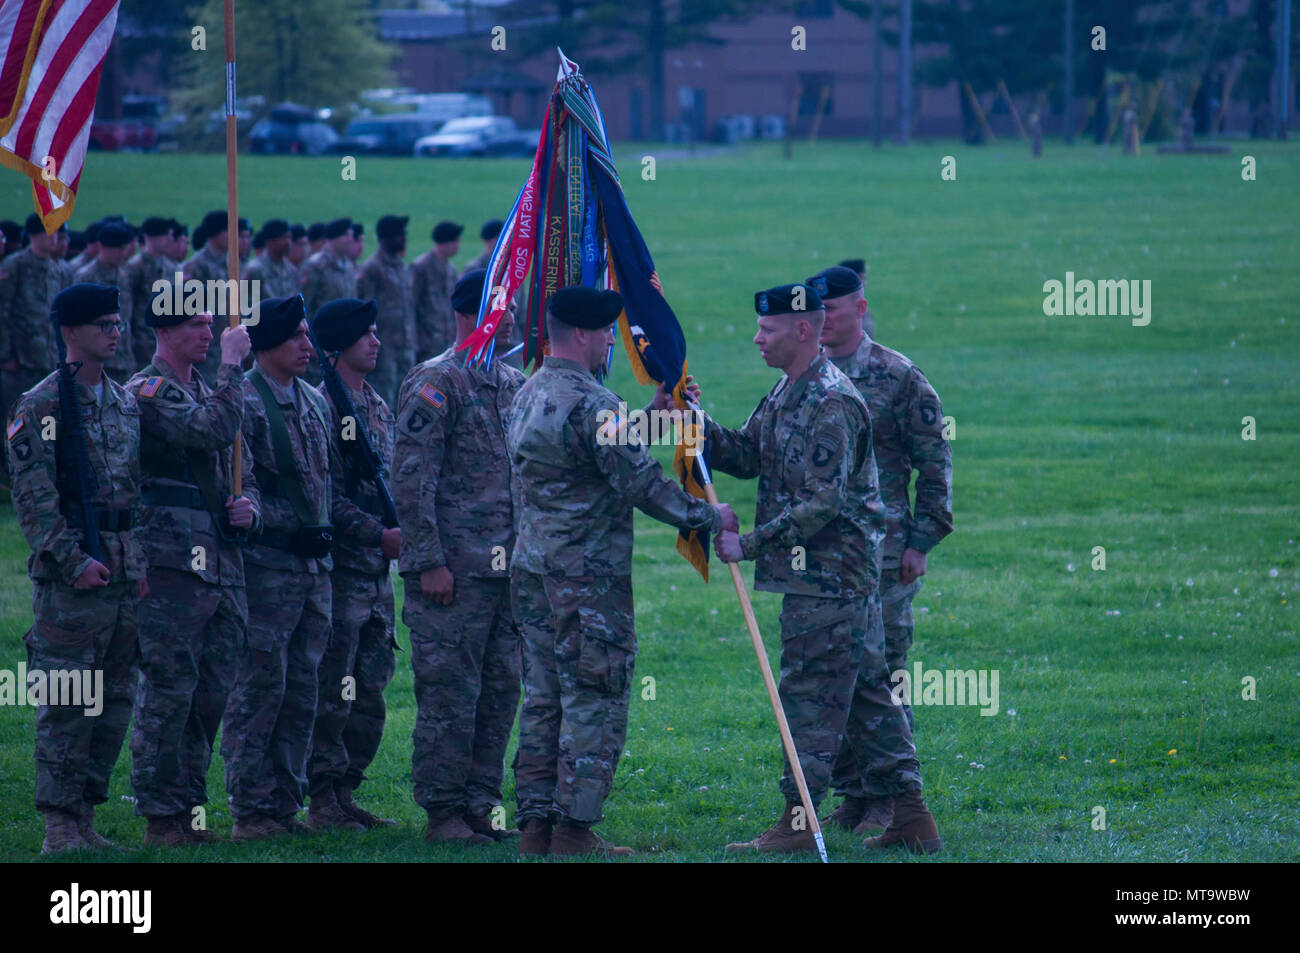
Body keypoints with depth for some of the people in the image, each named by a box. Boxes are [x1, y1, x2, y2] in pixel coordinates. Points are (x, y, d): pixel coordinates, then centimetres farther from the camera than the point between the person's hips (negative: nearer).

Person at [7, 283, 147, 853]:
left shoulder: (126, 402, 14)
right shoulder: (41, 407, -8)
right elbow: (33, 496, -13)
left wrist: (144, 561, 10)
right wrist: (74, 560, -19)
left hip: (127, 571, 7)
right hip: (69, 576, -7)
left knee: (116, 699, 8)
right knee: (68, 703, -7)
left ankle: (85, 812, 15)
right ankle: (59, 825, -3)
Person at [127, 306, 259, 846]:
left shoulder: (208, 393, 20)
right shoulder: (146, 392, -7)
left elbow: (242, 471, 25)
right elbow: (213, 431, -23)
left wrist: (248, 508, 3)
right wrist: (232, 365, -13)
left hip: (224, 567, 8)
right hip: (173, 564, -8)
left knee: (211, 695, 9)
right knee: (168, 692, -7)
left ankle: (190, 810, 16)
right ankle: (160, 816, -3)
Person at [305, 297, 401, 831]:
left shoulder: (377, 406, 15)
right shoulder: (321, 406, -12)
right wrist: (379, 535, -18)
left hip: (377, 568, 9)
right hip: (339, 565, -9)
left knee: (370, 691, 10)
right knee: (332, 690, -6)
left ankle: (346, 793, 17)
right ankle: (322, 801, -2)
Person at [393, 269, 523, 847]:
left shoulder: (514, 385, 14)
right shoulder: (436, 382, -8)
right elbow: (411, 479, -12)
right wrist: (429, 561, -16)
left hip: (508, 566, 7)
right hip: (455, 570, -7)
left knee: (500, 689, 9)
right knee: (450, 691, -4)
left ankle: (479, 807, 16)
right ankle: (443, 813, 2)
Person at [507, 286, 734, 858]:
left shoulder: (528, 397, 13)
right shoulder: (591, 403, -17)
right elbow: (640, 483, -16)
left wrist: (653, 414, 19)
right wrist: (706, 516, -5)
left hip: (532, 570, 9)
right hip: (588, 575, -9)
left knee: (544, 699, 12)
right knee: (594, 703, -4)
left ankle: (536, 824, 12)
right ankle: (574, 830, -4)